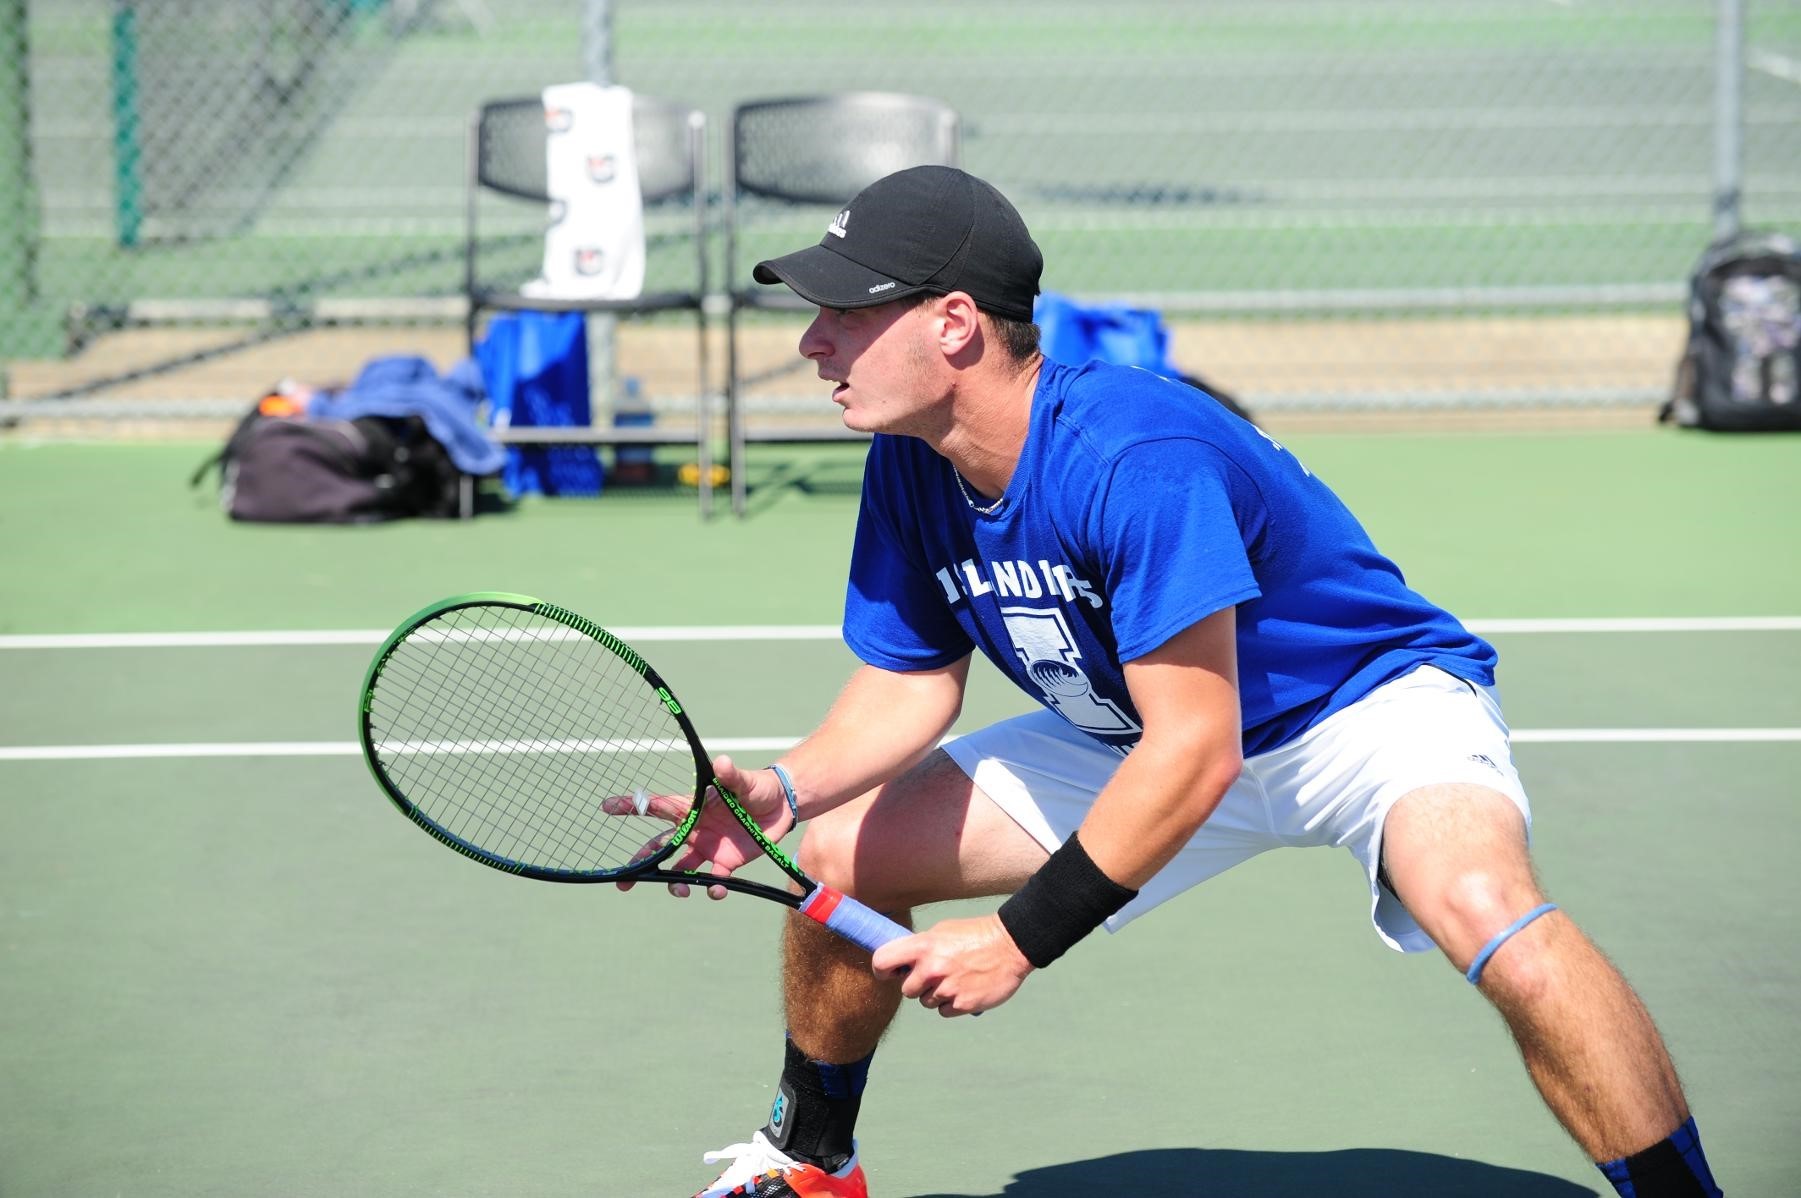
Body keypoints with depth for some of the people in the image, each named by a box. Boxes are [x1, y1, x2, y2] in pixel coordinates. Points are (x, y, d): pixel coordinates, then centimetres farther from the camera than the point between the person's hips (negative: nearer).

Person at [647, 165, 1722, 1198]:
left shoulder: (1131, 457, -35)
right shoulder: (909, 469, -10)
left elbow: (1195, 752, -34)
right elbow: (911, 684, 0)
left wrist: (1021, 939, -30)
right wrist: (784, 790, -21)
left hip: (1371, 701, -8)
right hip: (1141, 738, 8)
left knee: (1479, 902, -40)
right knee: (839, 852, 2)